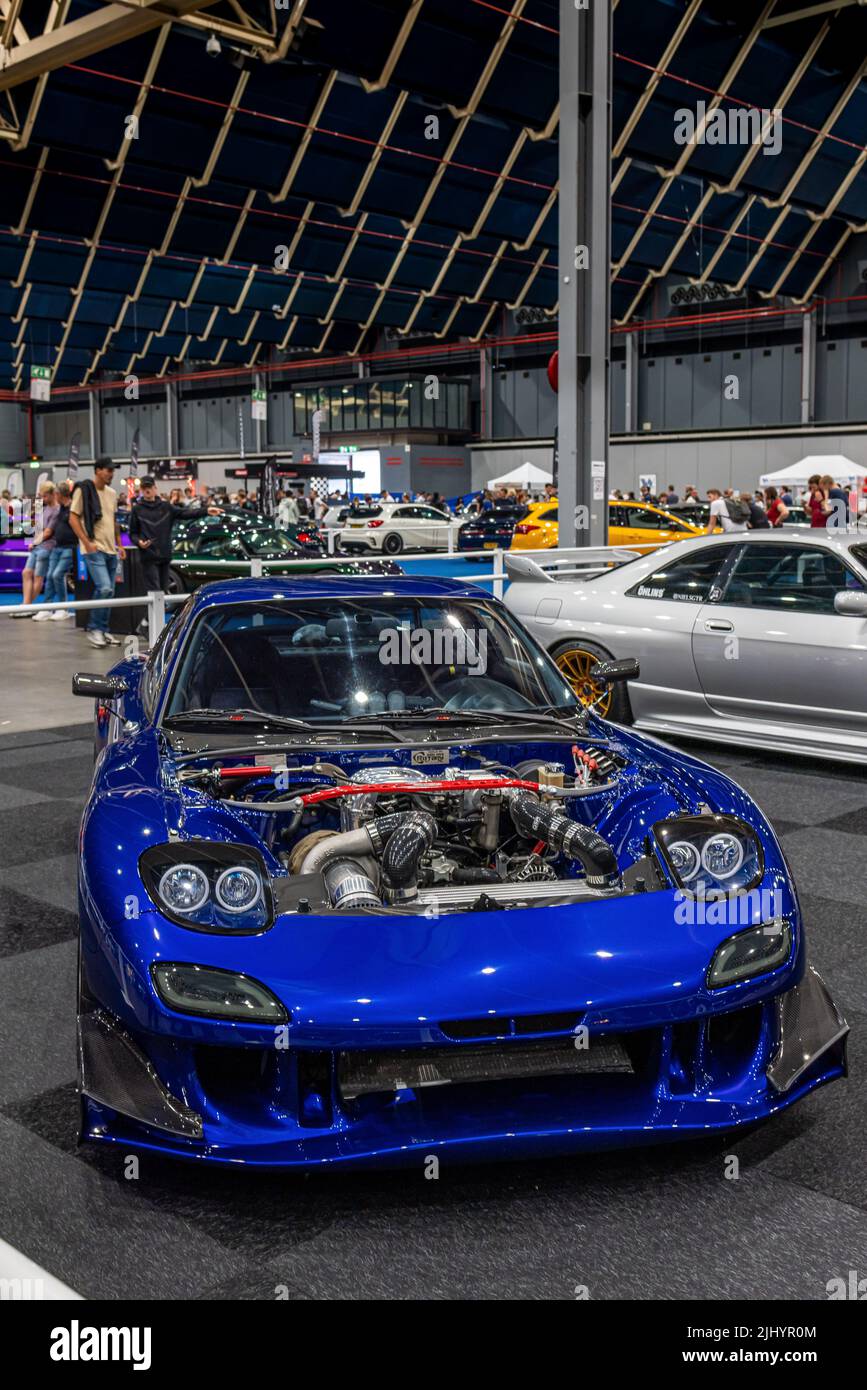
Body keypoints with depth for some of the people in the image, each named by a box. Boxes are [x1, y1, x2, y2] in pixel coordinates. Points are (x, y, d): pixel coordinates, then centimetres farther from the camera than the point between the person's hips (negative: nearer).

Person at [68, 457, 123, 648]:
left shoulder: (112, 493, 14)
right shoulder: (83, 491, -6)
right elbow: (73, 519, -7)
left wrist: (119, 544, 16)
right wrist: (87, 543, -14)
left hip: (111, 550, 7)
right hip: (94, 549, -7)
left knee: (108, 592, 9)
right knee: (104, 588, -18)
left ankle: (103, 630, 18)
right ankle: (94, 629, -5)